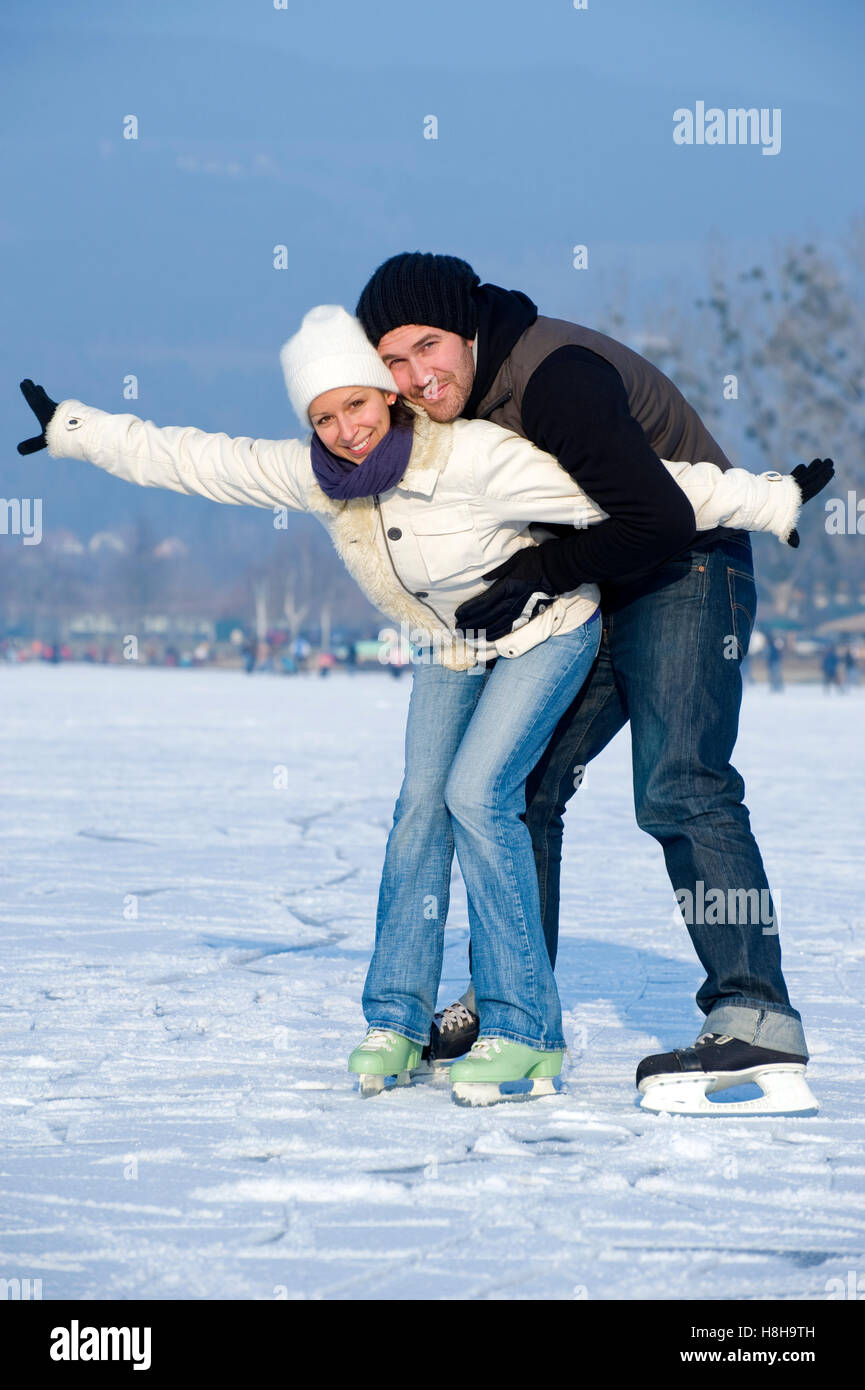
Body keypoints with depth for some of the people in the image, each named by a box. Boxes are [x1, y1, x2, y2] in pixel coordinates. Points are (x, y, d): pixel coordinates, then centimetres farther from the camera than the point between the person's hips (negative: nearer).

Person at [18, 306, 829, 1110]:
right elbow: (188, 459, -5)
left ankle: (525, 1029, -15)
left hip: (547, 628, -6)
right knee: (420, 806, -3)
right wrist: (68, 430, 1)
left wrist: (774, 500, -35)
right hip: (451, 648, 6)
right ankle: (396, 1021, 7)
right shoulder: (313, 477, -17)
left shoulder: (472, 457, -35)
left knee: (477, 794, -20)